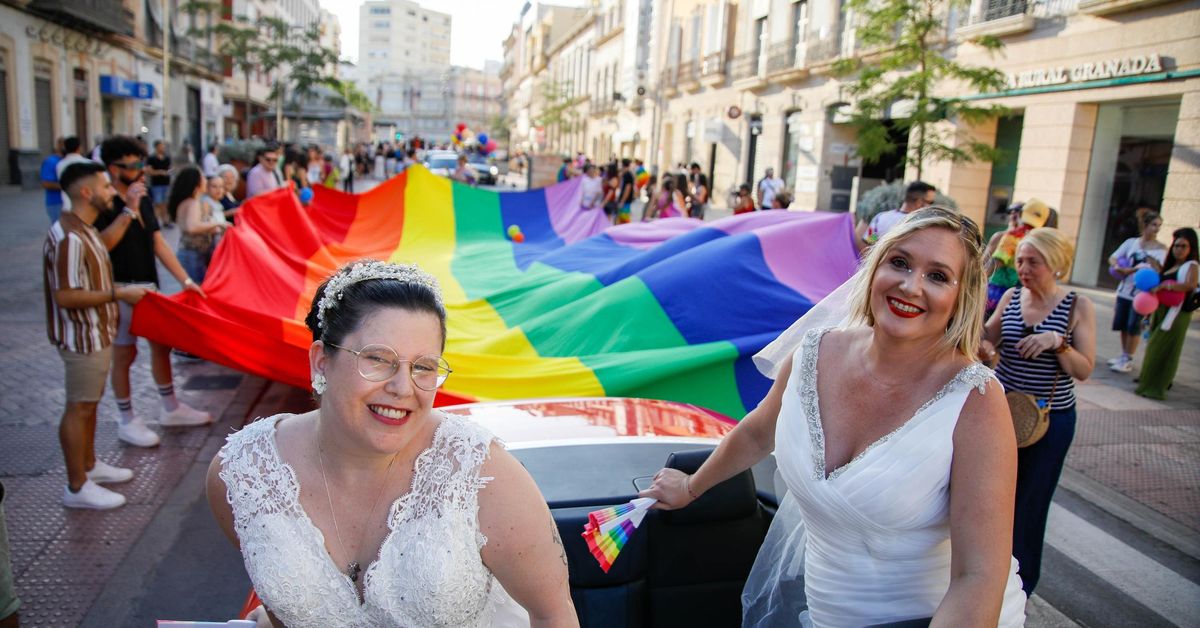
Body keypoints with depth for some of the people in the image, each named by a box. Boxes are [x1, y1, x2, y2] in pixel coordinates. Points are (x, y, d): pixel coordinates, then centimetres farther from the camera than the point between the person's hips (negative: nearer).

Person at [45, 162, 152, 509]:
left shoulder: (84, 229, 9)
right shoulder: (69, 238, -24)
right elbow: (65, 296, -27)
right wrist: (118, 293, -22)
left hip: (95, 333, 10)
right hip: (83, 337, -10)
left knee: (89, 403, 20)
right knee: (79, 408, 0)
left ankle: (89, 465, 35)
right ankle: (77, 487, 11)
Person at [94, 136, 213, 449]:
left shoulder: (143, 201, 9)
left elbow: (159, 243, 10)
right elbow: (102, 244, -27)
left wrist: (185, 279, 7)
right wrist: (129, 210, -28)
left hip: (148, 286, 8)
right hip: (121, 289, -8)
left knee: (161, 344, 14)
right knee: (125, 353, 3)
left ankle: (171, 409, 28)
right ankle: (127, 421, 17)